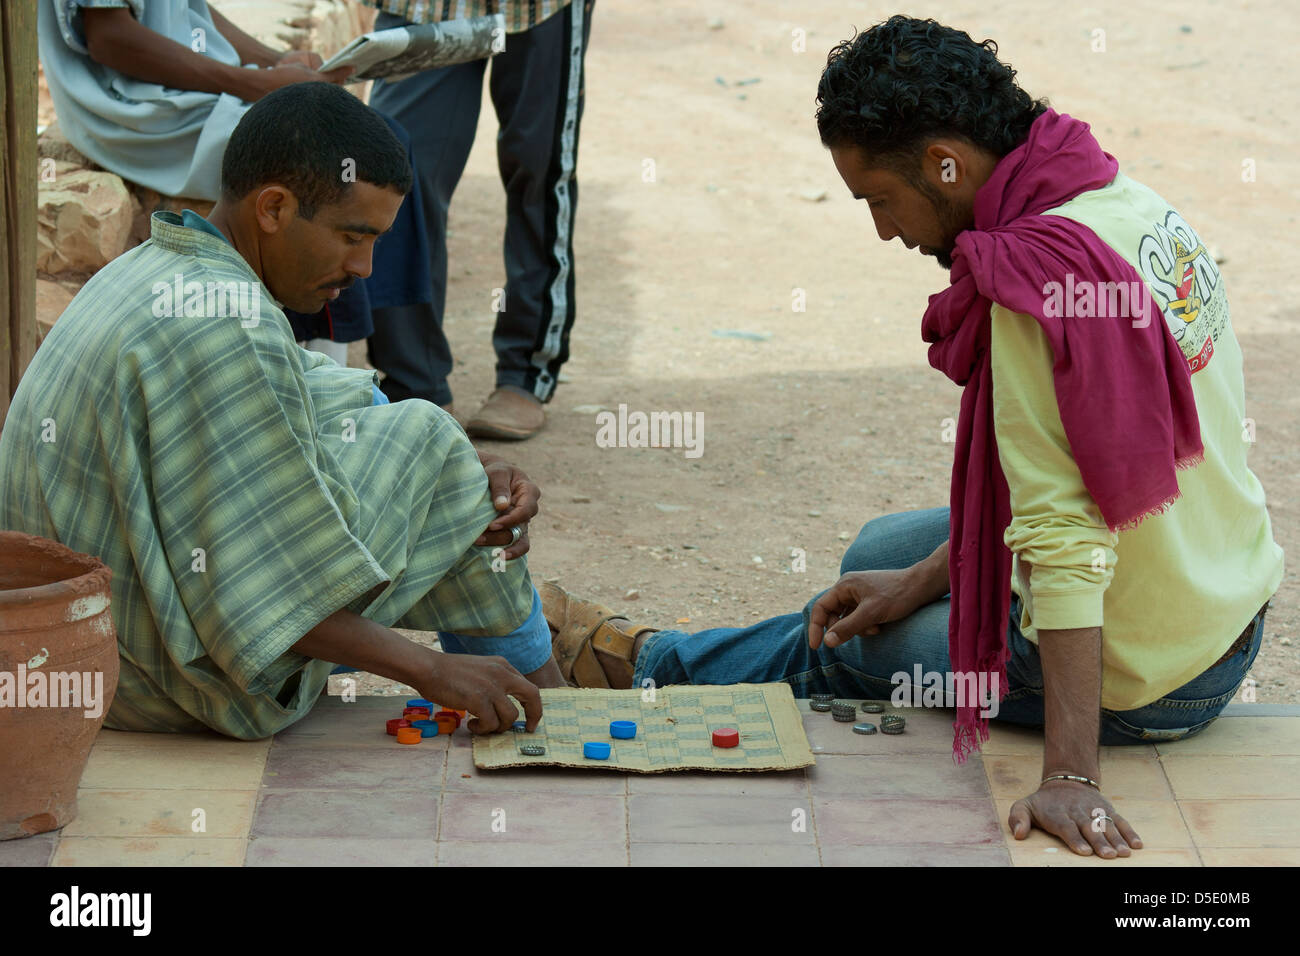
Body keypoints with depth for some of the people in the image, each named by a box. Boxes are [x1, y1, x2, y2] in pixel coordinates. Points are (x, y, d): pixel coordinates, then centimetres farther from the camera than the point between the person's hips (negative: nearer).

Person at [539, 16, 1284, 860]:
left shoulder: (1034, 280, -28)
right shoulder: (1129, 205, 2)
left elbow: (1065, 539, -30)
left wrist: (1071, 774, -30)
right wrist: (922, 581, 12)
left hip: (1136, 681, -8)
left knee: (839, 646, 16)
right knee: (880, 555, 26)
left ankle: (642, 664, 42)